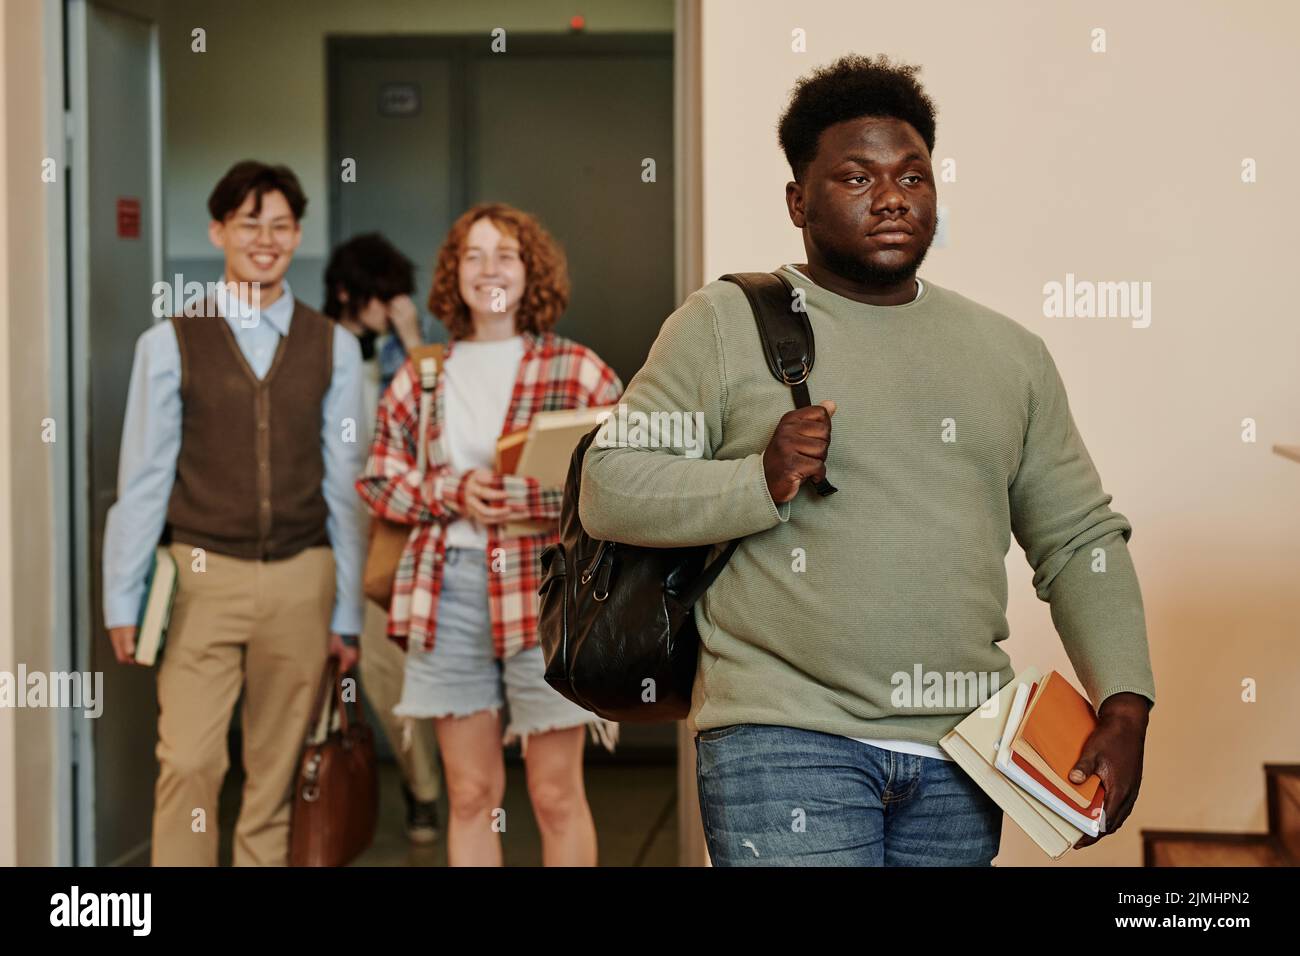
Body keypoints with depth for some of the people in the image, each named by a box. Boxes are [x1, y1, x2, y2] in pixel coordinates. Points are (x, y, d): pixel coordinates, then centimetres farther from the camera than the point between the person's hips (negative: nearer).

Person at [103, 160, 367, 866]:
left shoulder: (333, 348, 6)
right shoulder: (170, 344, 1)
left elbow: (344, 484, 7)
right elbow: (142, 479, 2)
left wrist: (346, 613, 7)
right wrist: (123, 600, 0)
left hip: (300, 579, 2)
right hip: (203, 577, -2)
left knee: (275, 772, 8)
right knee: (188, 763, -11)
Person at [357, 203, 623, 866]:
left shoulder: (577, 369, 3)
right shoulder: (421, 376, 12)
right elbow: (377, 478, 12)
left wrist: (527, 497, -15)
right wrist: (454, 492, -6)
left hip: (545, 588, -3)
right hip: (447, 592, 3)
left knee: (557, 797, 2)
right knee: (470, 795, 8)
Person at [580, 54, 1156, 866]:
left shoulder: (1010, 353, 14)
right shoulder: (724, 324, 3)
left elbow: (1081, 540, 14)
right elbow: (608, 490, -1)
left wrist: (1125, 707, 1)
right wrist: (759, 482, -17)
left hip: (962, 756, 4)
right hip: (787, 739, -4)